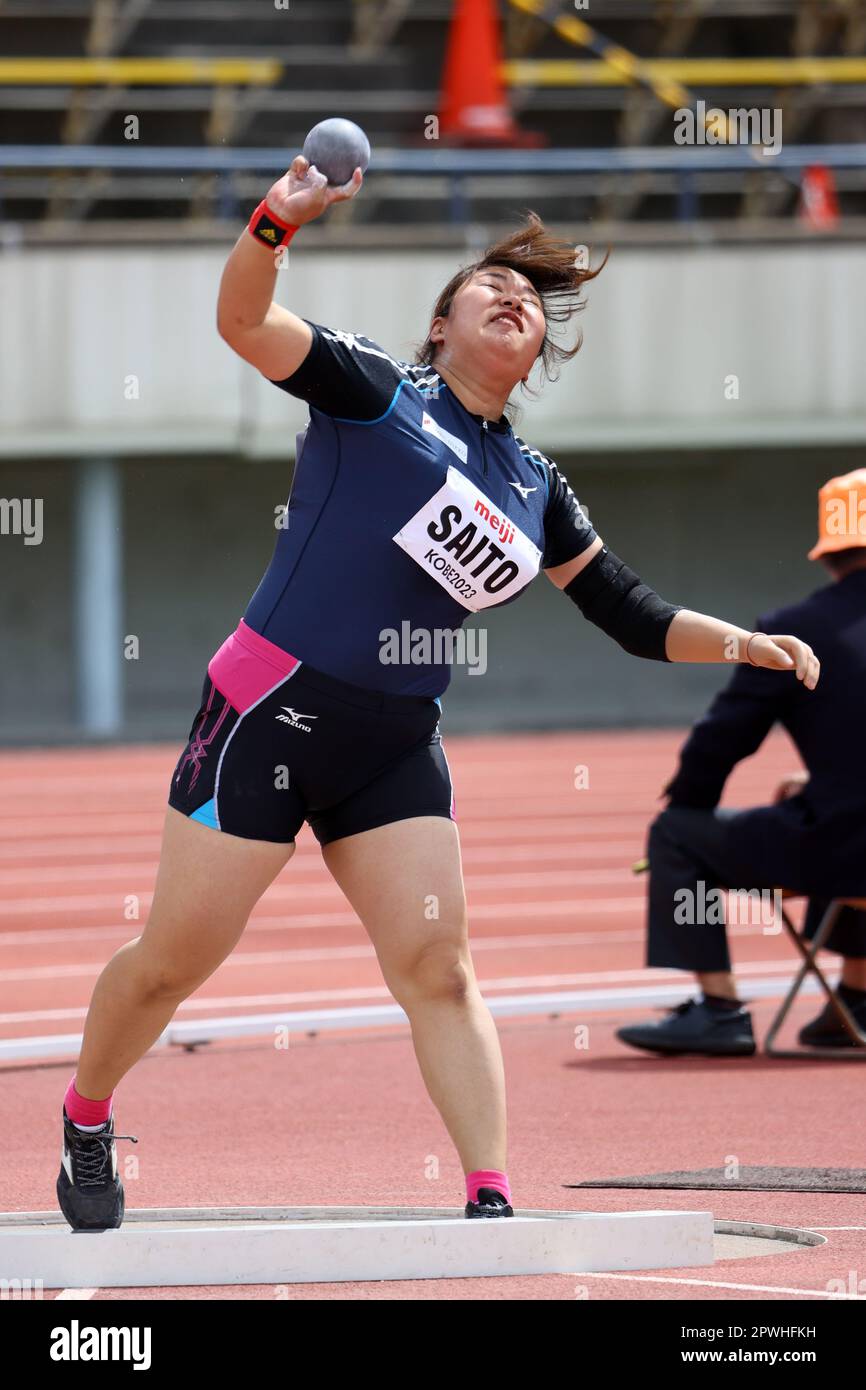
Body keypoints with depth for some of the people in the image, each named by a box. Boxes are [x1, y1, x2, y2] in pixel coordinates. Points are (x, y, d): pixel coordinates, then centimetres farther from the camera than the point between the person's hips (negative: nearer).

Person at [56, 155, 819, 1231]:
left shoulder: (535, 489, 15)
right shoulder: (377, 393, 0)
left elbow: (638, 620, 20)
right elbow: (243, 323, -14)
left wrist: (745, 644, 5)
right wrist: (275, 223, -33)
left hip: (398, 748, 5)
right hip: (273, 704, -5)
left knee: (438, 969, -6)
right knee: (176, 959, 0)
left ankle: (489, 1201, -10)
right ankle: (85, 1119, 24)